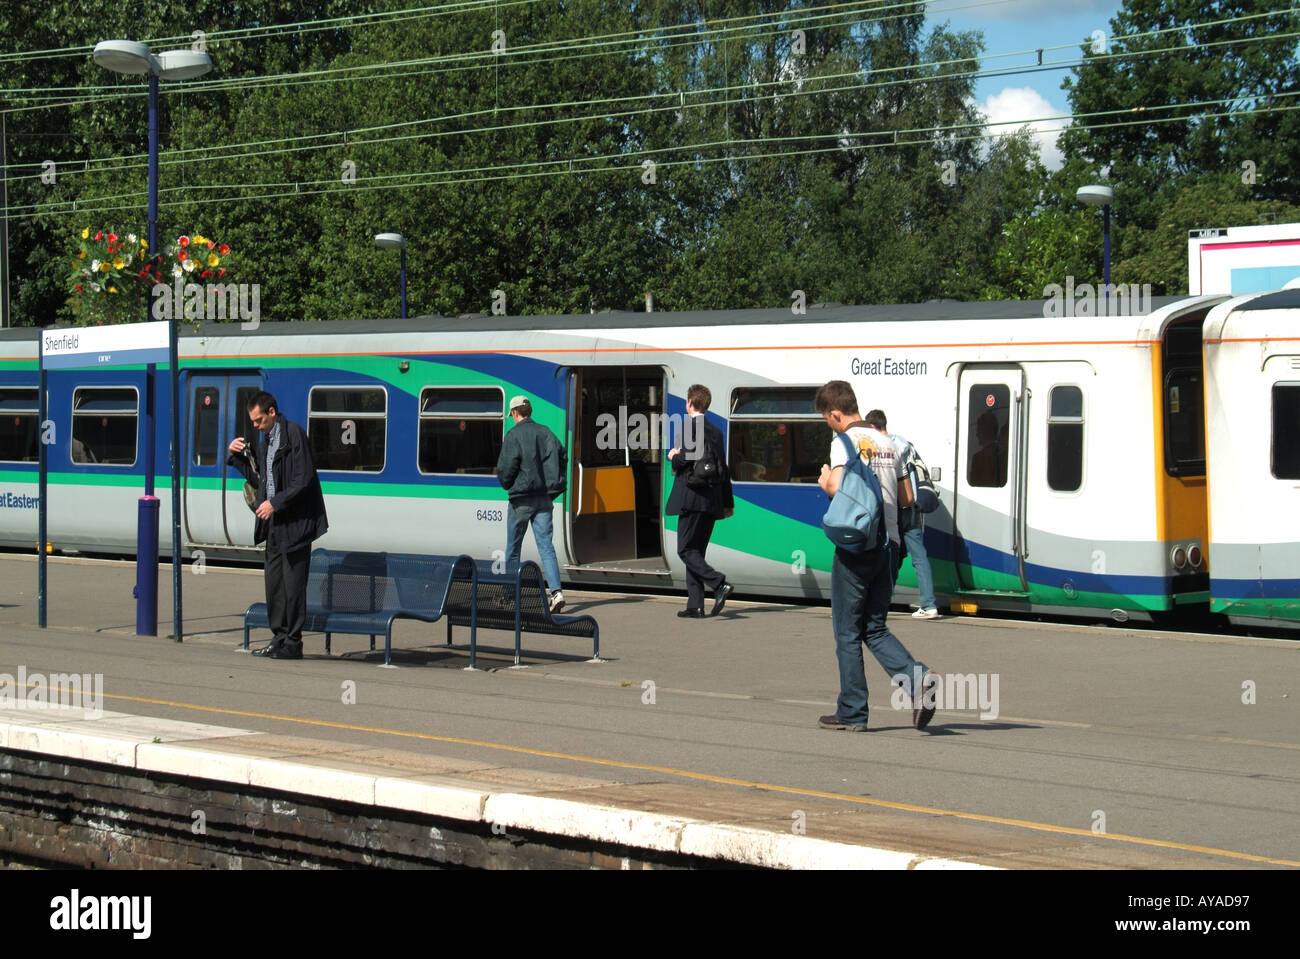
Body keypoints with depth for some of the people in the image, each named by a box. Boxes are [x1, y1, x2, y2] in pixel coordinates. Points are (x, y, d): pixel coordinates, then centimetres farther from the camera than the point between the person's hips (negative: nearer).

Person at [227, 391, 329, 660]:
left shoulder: (294, 434, -11)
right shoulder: (267, 440, 16)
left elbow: (303, 480, -17)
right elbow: (260, 478, 22)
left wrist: (275, 503, -18)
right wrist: (237, 456, 13)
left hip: (295, 524, -9)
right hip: (275, 523, 9)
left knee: (292, 583, -5)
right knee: (274, 582, 10)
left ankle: (292, 643, -1)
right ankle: (280, 639, 17)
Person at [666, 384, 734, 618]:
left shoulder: (690, 427, -8)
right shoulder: (715, 432, 15)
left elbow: (684, 460, -19)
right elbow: (723, 468, 19)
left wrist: (673, 457, 5)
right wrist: (728, 502, 24)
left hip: (692, 499, -8)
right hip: (712, 500, 8)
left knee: (686, 550, -5)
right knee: (696, 551, 11)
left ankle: (719, 584, -22)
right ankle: (695, 606, 7)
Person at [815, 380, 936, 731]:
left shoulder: (845, 441, -9)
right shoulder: (886, 442, 13)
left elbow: (838, 489, -22)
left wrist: (825, 481, -1)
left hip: (855, 546, -7)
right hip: (885, 544, 7)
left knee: (847, 632, 3)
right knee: (875, 628, 13)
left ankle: (852, 713, 8)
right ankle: (917, 677, -8)